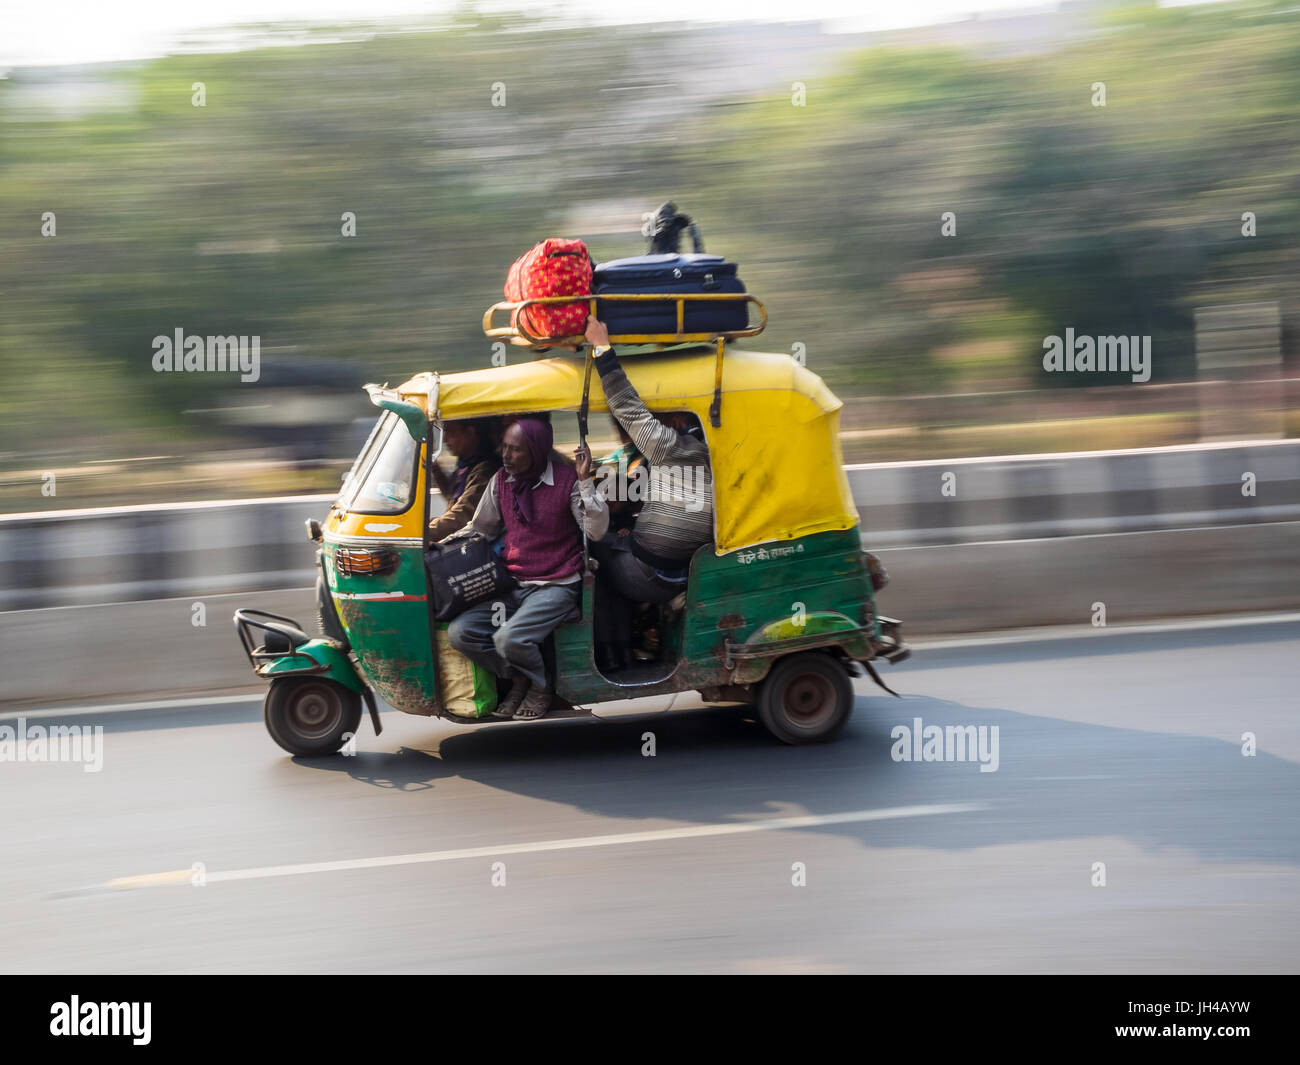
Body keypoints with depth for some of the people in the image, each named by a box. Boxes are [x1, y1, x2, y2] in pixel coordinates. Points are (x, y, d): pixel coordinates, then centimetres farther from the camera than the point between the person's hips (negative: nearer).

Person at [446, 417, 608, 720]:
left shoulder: (567, 479, -8)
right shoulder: (500, 481, 8)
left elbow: (596, 531, -13)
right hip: (512, 586, 6)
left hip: (557, 586, -6)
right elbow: (480, 529, 22)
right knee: (459, 632, -11)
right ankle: (517, 679, 10)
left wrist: (585, 482, -21)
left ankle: (543, 686, 3)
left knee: (509, 639, -30)